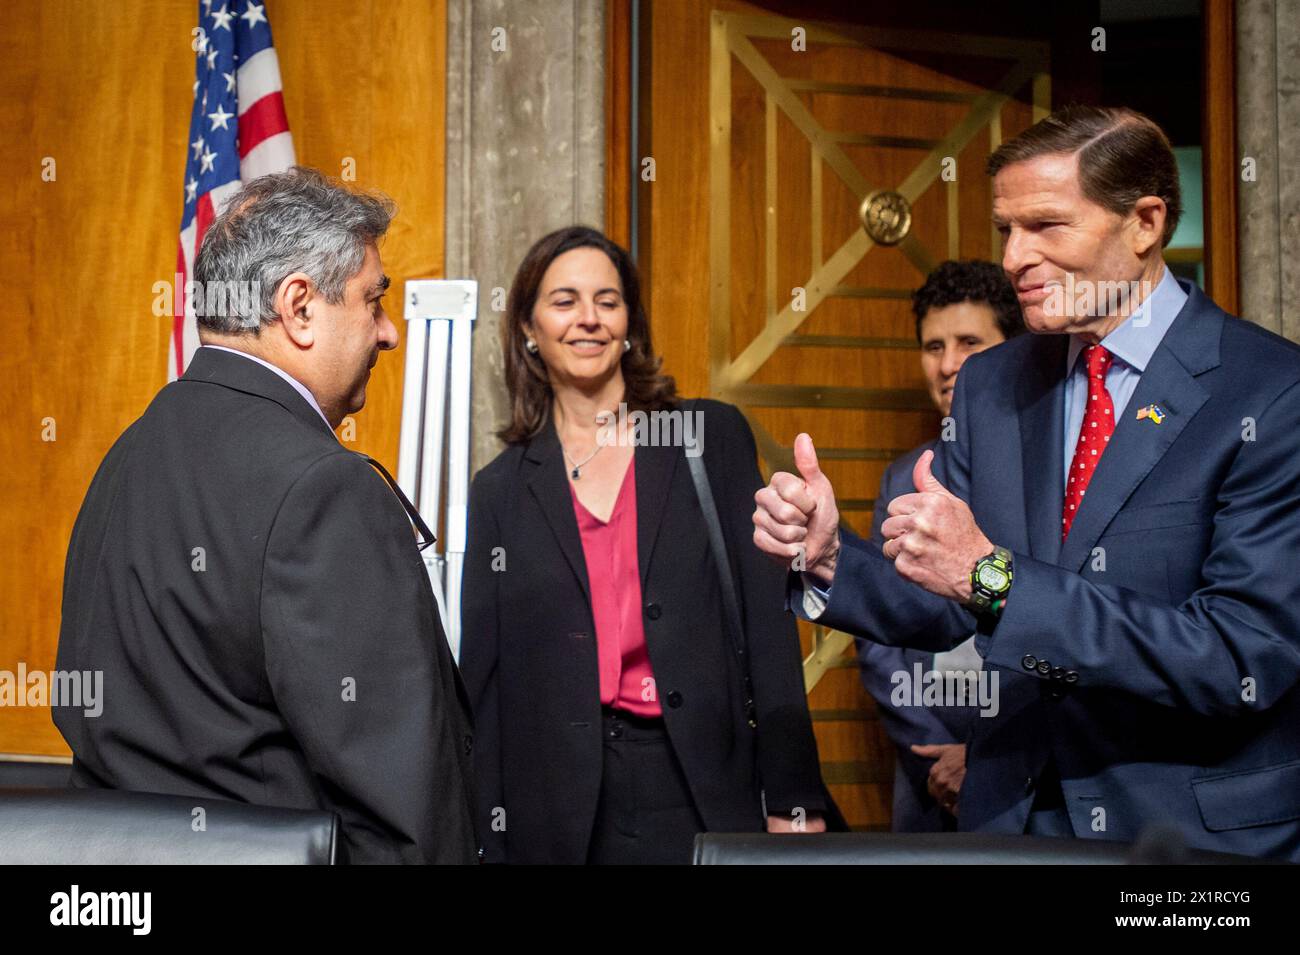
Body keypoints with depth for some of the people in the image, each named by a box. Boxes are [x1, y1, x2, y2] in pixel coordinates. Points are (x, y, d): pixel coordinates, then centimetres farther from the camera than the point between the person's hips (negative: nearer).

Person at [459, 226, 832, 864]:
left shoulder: (713, 438, 4)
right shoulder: (501, 490, 6)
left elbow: (766, 623, 0)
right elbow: (484, 678, 7)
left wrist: (793, 799, -5)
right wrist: (486, 840, 3)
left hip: (703, 787, -1)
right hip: (560, 810, 1)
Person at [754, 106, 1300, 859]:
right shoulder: (991, 386, 2)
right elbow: (947, 612, 6)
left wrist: (994, 575, -30)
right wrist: (829, 555, -14)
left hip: (1206, 831, -4)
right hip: (1015, 813, 5)